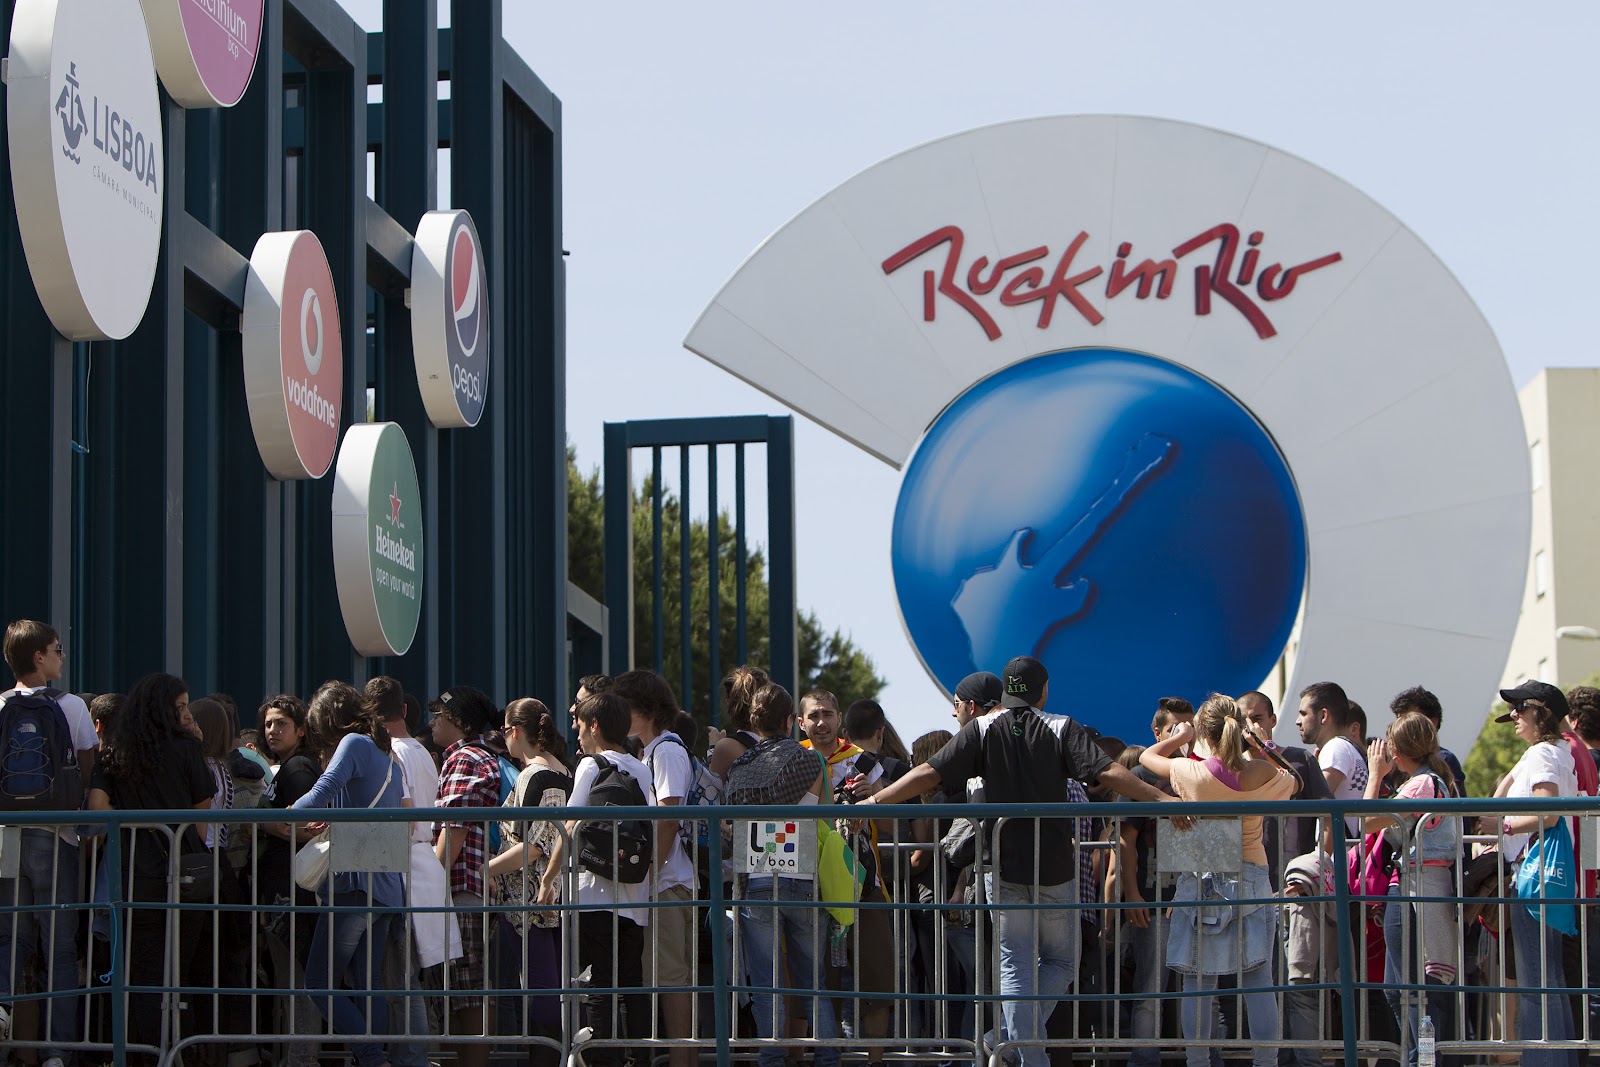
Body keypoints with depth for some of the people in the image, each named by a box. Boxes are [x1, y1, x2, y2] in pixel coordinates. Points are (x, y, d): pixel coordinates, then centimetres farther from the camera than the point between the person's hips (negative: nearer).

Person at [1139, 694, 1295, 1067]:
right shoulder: (1264, 774, -8)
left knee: (1197, 984, 3)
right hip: (1251, 879, 1)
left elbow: (1147, 756, 7)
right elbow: (1292, 782, 16)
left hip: (1199, 880, -1)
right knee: (1257, 982, 3)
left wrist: (1180, 737, 21)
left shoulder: (1190, 773, -12)